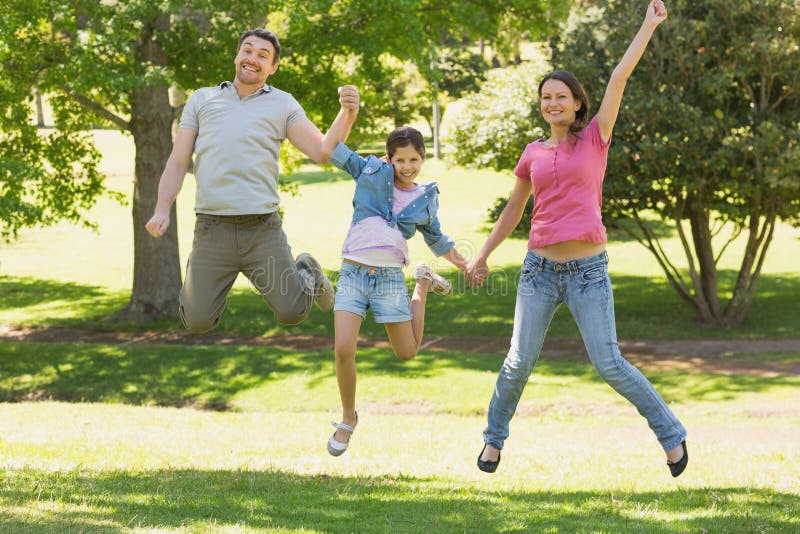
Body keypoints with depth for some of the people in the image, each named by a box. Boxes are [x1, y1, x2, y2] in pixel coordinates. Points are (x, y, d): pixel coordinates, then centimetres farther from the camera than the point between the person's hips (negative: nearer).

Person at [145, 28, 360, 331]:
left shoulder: (282, 105, 11)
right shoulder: (202, 99, 14)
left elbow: (322, 152, 3)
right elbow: (178, 163, 11)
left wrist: (347, 114, -13)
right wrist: (162, 211, -2)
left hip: (262, 229, 0)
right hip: (212, 228, 0)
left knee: (291, 313, -2)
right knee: (197, 322, -4)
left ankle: (306, 274, 33)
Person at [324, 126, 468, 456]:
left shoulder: (425, 199, 7)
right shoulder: (371, 173, 2)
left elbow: (436, 239, 23)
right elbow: (334, 149, -3)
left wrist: (466, 266, 24)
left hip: (390, 278, 2)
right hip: (353, 274, -1)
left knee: (407, 352, 12)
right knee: (343, 350, -15)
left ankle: (424, 286, 36)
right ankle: (348, 419, 7)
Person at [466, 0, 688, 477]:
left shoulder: (595, 139, 4)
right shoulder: (533, 155, 11)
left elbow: (620, 78, -3)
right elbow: (513, 210, 23)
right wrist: (482, 257, 25)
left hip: (588, 270, -3)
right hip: (540, 268, 3)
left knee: (610, 365, -7)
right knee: (520, 363, 1)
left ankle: (671, 433, 7)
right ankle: (495, 436, 21)